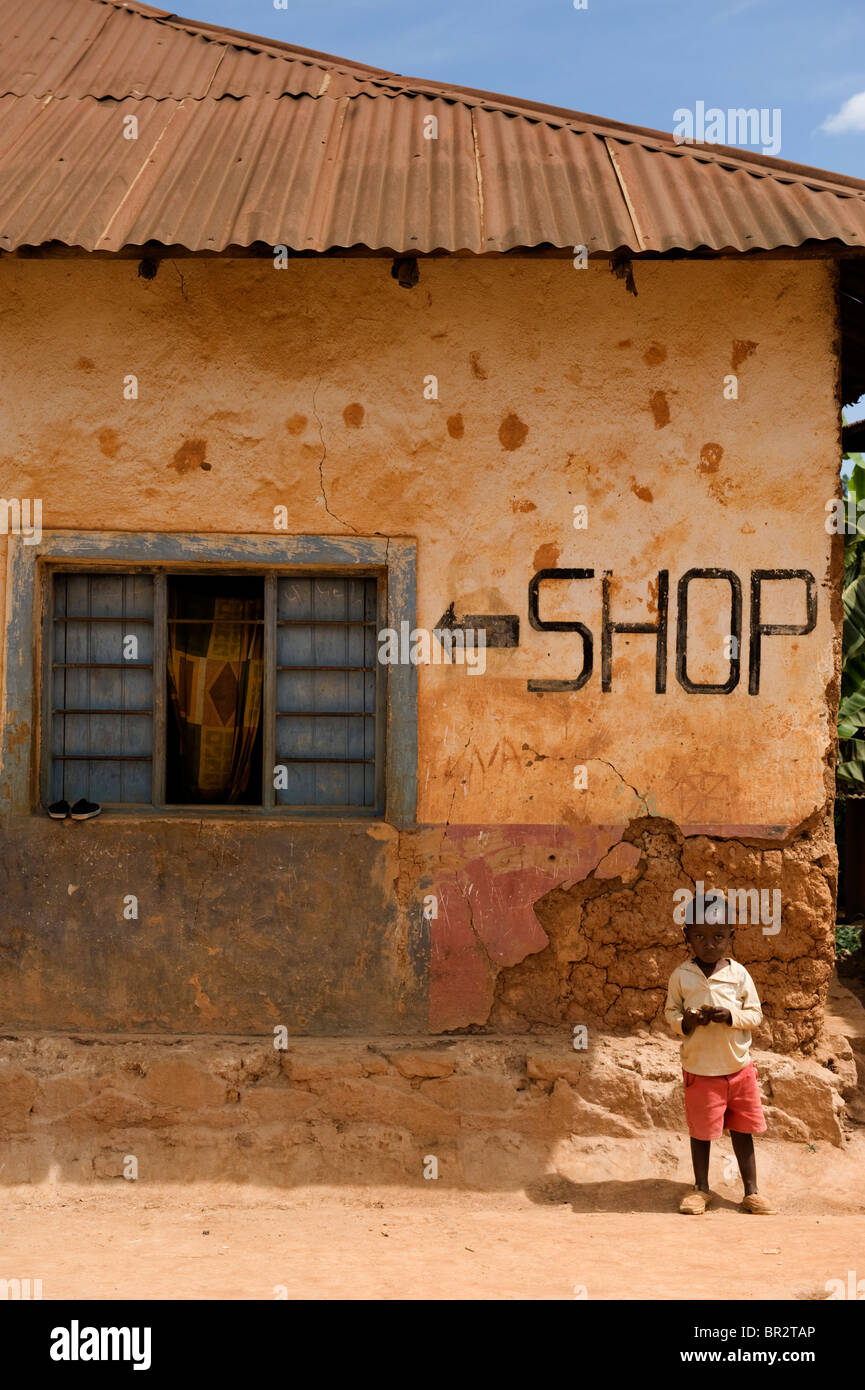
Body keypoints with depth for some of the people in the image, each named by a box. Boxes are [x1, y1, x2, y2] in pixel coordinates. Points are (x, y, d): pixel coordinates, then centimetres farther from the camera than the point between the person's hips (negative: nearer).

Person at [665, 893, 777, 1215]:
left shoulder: (738, 974, -5)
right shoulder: (681, 976, -6)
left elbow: (755, 1014, -1)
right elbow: (670, 1011, 4)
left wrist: (732, 1016, -20)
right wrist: (684, 1022, -17)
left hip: (739, 1068, 1)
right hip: (700, 1070, -1)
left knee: (743, 1131, 11)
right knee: (701, 1132, 10)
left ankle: (751, 1192, 25)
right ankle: (701, 1189, 29)